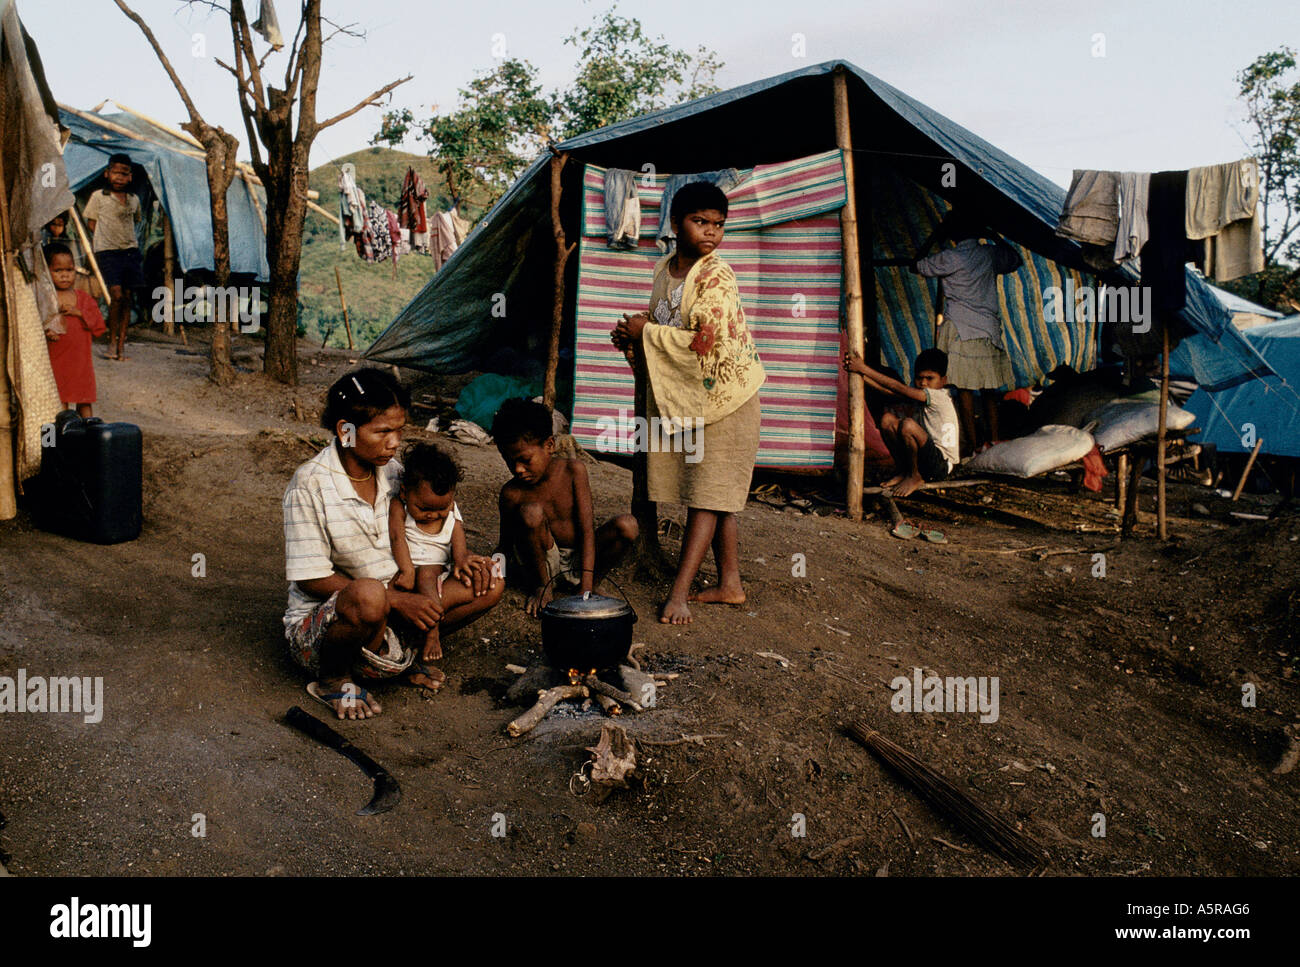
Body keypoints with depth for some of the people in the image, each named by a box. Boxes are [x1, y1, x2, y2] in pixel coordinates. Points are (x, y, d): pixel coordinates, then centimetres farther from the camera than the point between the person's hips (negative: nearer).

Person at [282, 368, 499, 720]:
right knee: (369, 595, -40)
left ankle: (395, 653, 0)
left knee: (488, 582, -7)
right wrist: (395, 600, -24)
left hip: (389, 611, 6)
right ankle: (332, 677, -10)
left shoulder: (393, 472, 2)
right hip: (316, 623, -6)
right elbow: (311, 580, -18)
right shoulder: (310, 485, -17)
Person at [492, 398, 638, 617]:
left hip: (578, 559, 1)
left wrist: (585, 588, -24)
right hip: (542, 561, -1)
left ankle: (593, 582, -4)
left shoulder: (572, 470, -13)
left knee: (628, 525, -25)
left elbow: (587, 530, -16)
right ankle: (541, 585, -10)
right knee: (531, 512, -30)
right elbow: (505, 545, -1)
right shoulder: (512, 493, -12)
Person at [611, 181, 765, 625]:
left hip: (724, 395, -8)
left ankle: (679, 591, -8)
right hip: (685, 397, 8)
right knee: (713, 497, 12)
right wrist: (632, 337, 0)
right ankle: (730, 583, 21)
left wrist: (646, 331, -17)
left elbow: (706, 341, -26)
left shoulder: (716, 277, -17)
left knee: (707, 495, -8)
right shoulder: (665, 269, 7)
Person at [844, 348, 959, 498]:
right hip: (922, 459, 8)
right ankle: (903, 472, 6)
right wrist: (860, 373, -19)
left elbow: (897, 388, -24)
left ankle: (915, 477, -9)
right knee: (887, 418, -2)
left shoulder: (939, 396, -16)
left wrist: (864, 368, -24)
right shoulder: (918, 397, 8)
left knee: (908, 424, -30)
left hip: (942, 465, -8)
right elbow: (888, 391, -5)